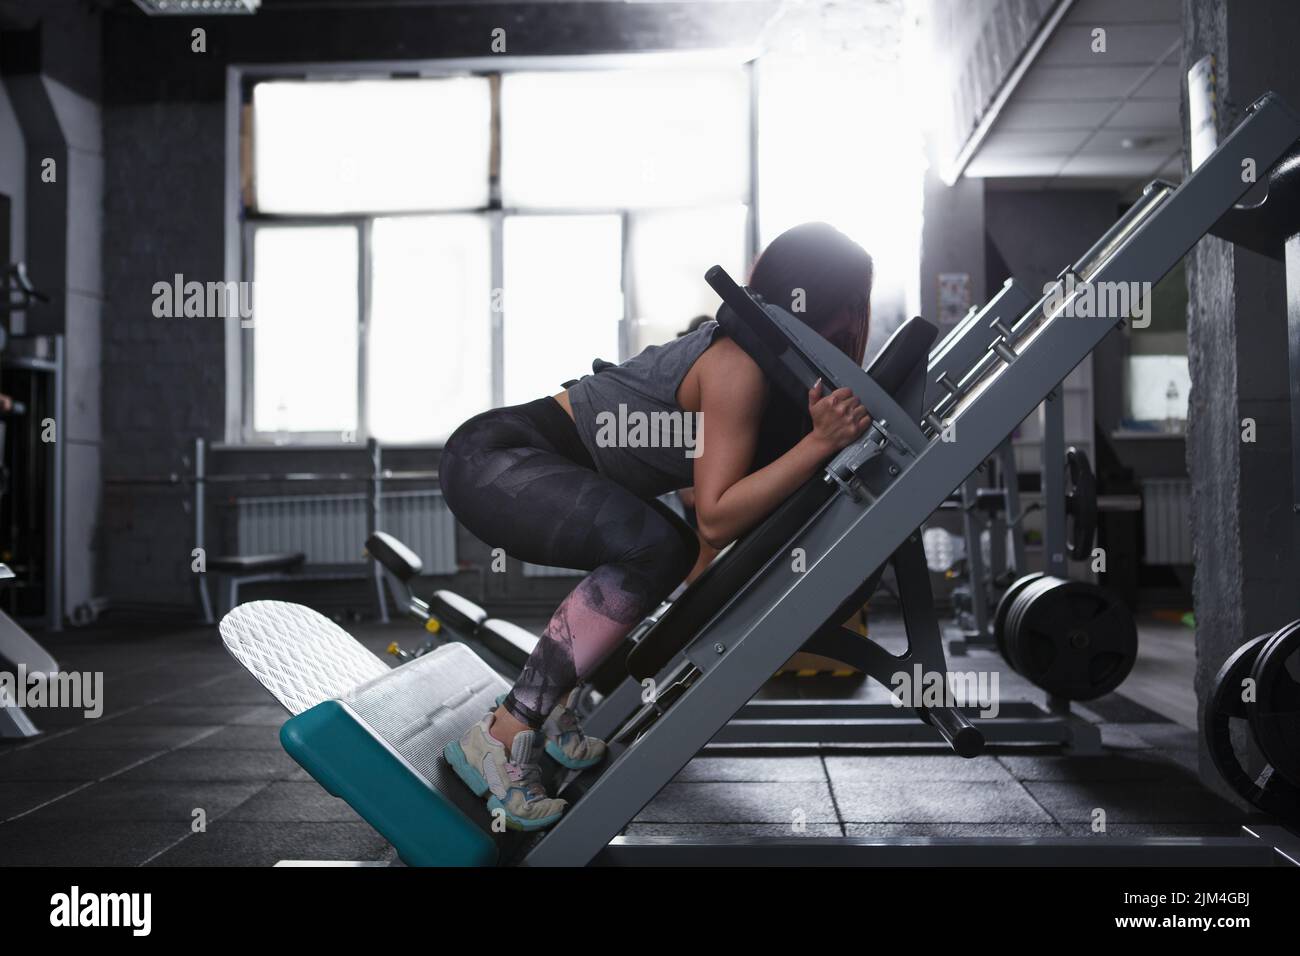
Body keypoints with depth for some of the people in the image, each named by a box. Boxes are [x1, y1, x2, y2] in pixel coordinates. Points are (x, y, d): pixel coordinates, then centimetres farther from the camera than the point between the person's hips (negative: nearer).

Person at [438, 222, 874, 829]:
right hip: (493, 457, -10)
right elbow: (715, 519, -26)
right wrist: (821, 441, -29)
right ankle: (496, 742, -19)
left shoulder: (763, 356, 7)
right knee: (650, 547, -29)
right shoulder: (739, 368, -20)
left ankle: (554, 701, 15)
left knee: (668, 551, 20)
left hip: (523, 459, 10)